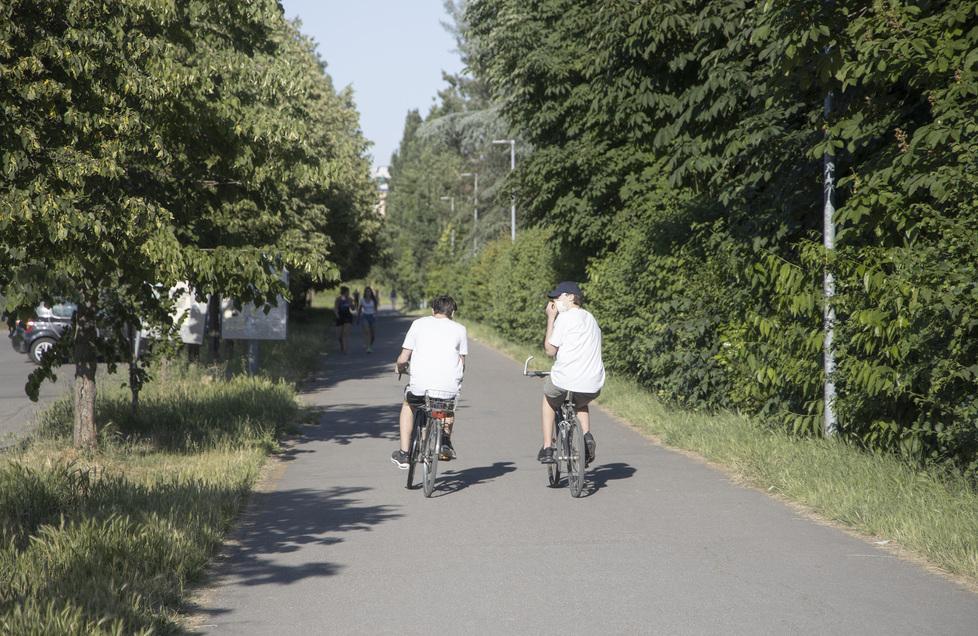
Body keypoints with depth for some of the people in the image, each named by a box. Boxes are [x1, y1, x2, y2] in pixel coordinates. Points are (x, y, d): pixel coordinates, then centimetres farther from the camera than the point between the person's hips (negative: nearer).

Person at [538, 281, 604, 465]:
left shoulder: (566, 317, -5)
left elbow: (550, 350, -4)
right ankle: (587, 435, 11)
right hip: (593, 385, 6)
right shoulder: (591, 318, 19)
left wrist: (550, 319, 1)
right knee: (581, 404, 38)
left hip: (565, 380, -6)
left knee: (549, 401, 27)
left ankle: (547, 449, 23)